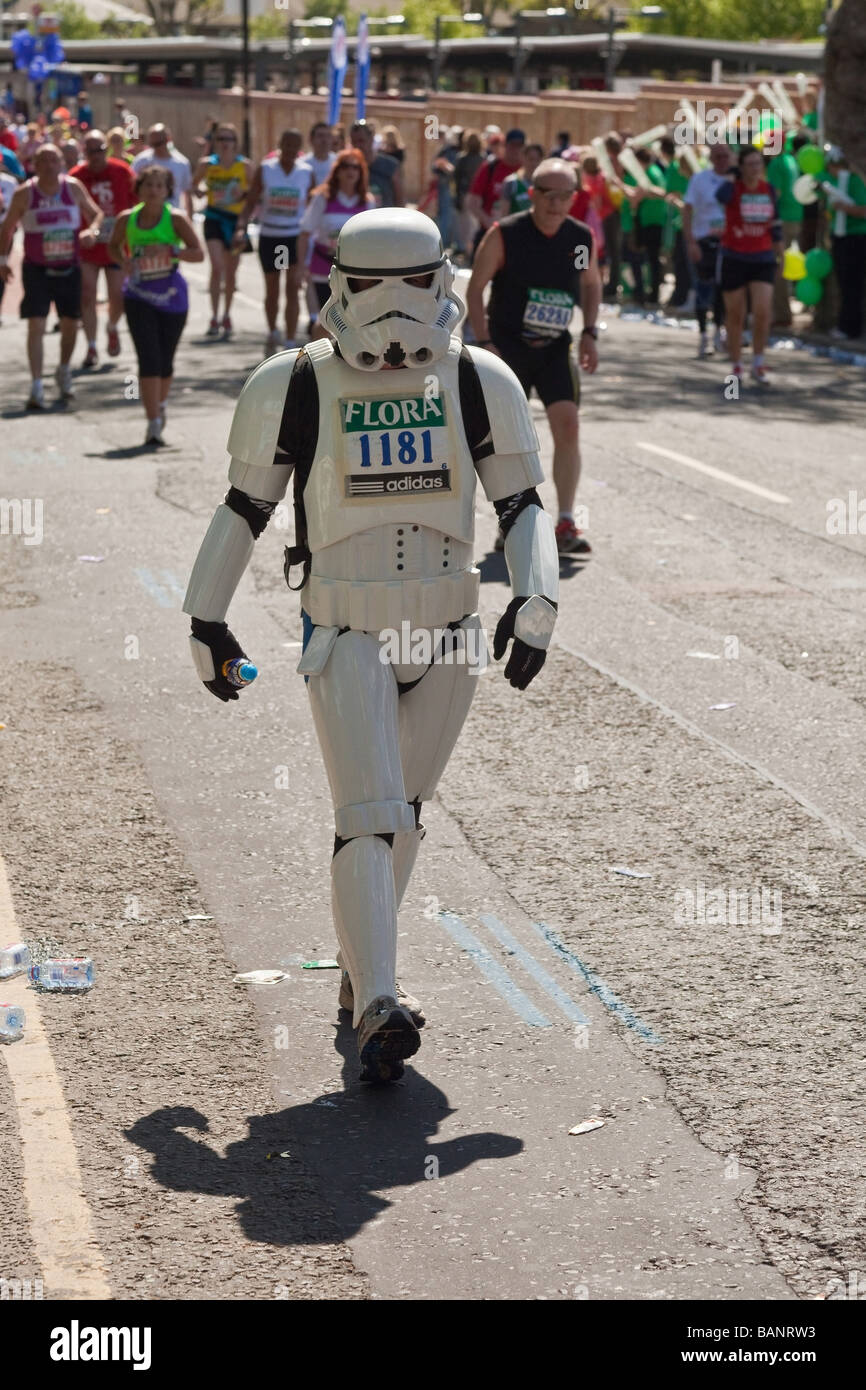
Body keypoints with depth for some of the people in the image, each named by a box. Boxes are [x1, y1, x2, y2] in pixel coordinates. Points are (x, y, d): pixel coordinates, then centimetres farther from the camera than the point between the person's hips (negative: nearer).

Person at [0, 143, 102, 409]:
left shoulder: (74, 188, -2)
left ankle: (64, 372, 38)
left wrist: (92, 230, -13)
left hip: (69, 268, 3)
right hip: (36, 269, -3)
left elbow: (96, 214, 8)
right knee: (36, 325, -12)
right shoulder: (25, 193, -6)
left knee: (70, 324, 12)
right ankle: (36, 386, -12)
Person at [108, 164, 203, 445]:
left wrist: (169, 250, -27)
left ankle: (160, 405, 41)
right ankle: (154, 425, -11)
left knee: (165, 361, 11)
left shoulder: (176, 219, -8)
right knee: (148, 360, -12)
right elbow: (114, 246, 17)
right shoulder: (126, 219, -1)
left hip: (171, 295, 0)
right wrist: (124, 261, -5)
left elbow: (198, 253, -13)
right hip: (139, 296, 0)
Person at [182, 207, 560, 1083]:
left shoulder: (476, 383, 0)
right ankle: (379, 1008, -21)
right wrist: (205, 618, 7)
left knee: (402, 812, 15)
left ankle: (362, 970, 34)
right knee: (369, 819, -15)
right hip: (347, 637, -3)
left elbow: (522, 503, 5)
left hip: (447, 637, 3)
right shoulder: (295, 387, -4)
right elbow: (246, 506, 6)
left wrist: (535, 600, -10)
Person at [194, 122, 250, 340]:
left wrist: (243, 193, -15)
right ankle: (214, 317, -11)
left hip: (236, 218, 1)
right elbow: (196, 184, 12)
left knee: (231, 271, 10)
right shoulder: (207, 163, -2)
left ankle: (227, 315, 28)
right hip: (214, 218, -1)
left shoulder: (244, 165, -3)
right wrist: (203, 190, -10)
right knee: (217, 266, -16)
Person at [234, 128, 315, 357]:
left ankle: (290, 344, -9)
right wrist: (241, 228, -18)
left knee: (292, 290, -10)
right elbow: (251, 202, -4)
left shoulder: (307, 173, 0)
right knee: (272, 290, 13)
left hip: (296, 237, -1)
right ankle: (272, 334, 36)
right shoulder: (264, 170, -2)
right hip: (269, 237, 1)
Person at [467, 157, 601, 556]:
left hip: (555, 348, 3)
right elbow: (475, 289, -7)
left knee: (567, 424, -13)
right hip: (507, 344, -2)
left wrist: (589, 333, 4)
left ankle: (565, 525, -13)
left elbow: (591, 284, 16)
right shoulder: (505, 235, -12)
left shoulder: (582, 238, -1)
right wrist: (483, 343, -15)